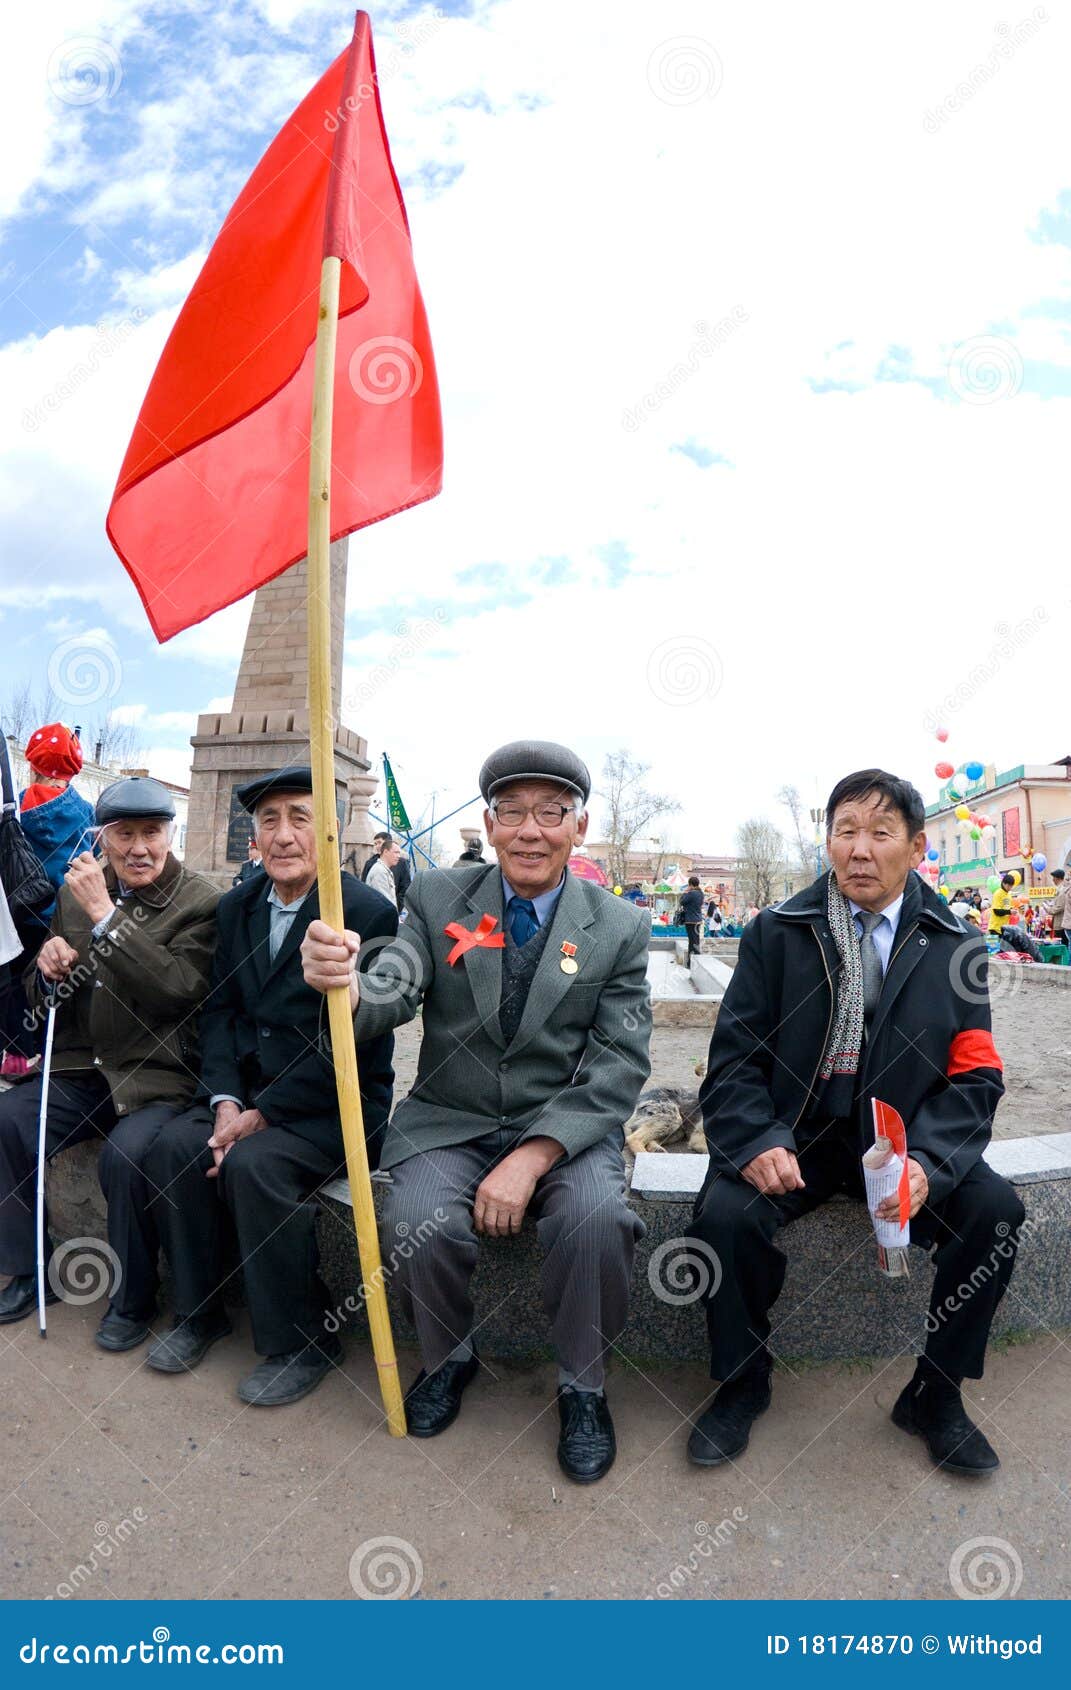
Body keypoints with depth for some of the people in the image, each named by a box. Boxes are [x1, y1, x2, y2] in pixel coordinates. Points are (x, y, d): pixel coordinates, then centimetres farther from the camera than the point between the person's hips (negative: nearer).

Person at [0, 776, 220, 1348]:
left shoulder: (200, 903, -9)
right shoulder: (76, 892, 10)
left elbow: (179, 991, -23)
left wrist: (106, 915, -24)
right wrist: (48, 969, -7)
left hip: (158, 1078, -5)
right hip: (81, 1069, 6)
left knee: (127, 1153, -30)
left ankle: (133, 1300, -3)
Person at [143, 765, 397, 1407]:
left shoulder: (369, 913, -14)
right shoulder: (238, 906, 8)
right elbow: (220, 1009, 6)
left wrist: (263, 1112, -18)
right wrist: (226, 1099, -9)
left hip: (335, 1102, -6)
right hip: (248, 1089, 6)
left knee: (253, 1163, -28)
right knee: (176, 1146, -16)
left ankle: (303, 1342, -7)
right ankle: (199, 1311, 7)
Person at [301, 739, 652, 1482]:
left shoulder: (619, 927, -4)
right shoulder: (439, 897, -1)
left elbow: (619, 1067, -9)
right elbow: (390, 995, -13)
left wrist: (533, 1156, -22)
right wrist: (344, 984, -39)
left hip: (565, 1128, -1)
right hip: (449, 1123, 1)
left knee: (597, 1217, -29)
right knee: (417, 1224, -25)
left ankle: (583, 1385, 3)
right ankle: (450, 1357, 11)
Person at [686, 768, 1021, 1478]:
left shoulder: (955, 947, 2)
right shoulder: (777, 933, -2)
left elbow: (974, 1076, -2)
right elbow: (735, 1056, -4)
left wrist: (928, 1163, -21)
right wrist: (760, 1140, -24)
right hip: (796, 1135, -1)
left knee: (996, 1209, -22)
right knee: (725, 1212, -27)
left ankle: (935, 1393, 5)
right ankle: (744, 1381, 4)